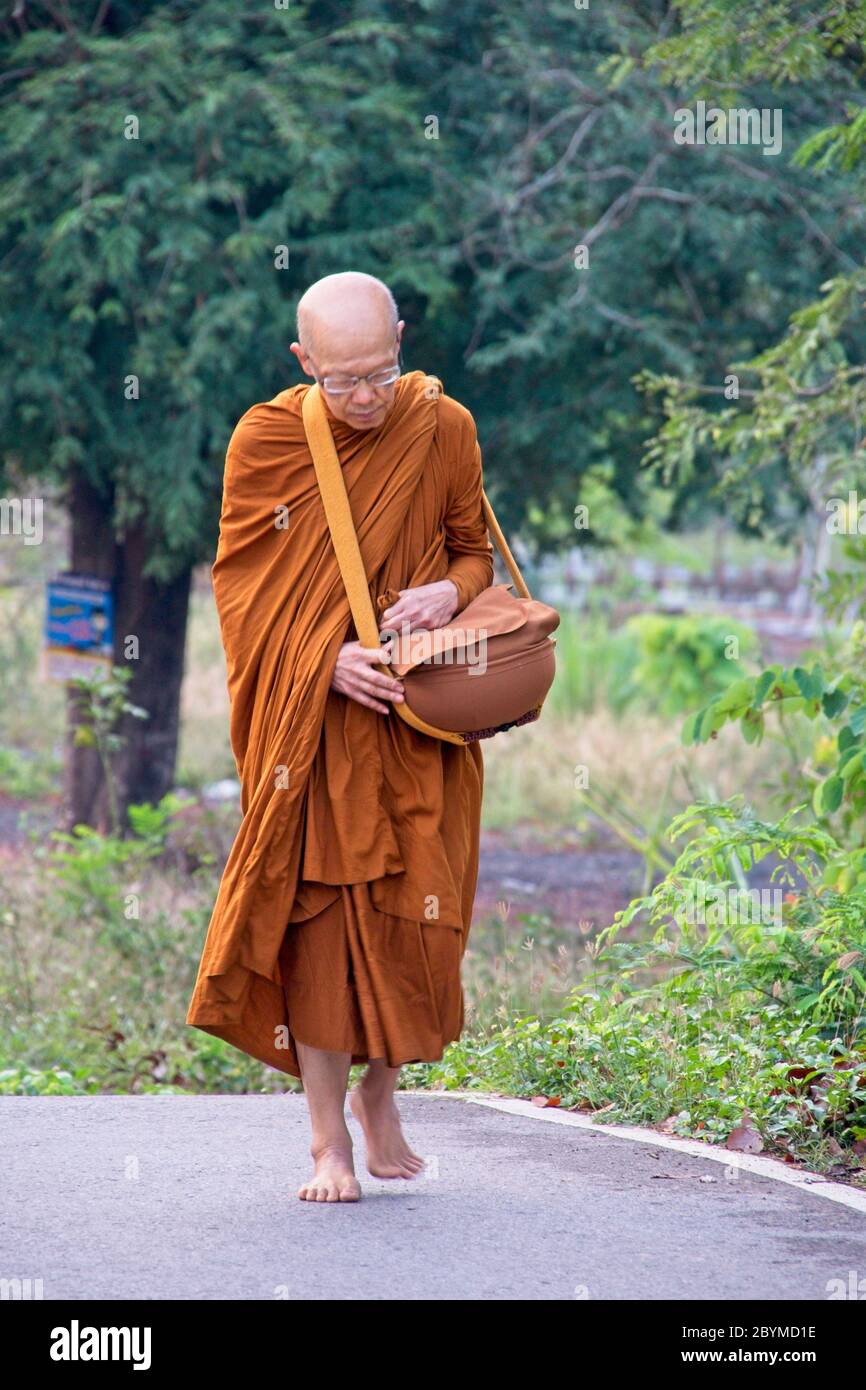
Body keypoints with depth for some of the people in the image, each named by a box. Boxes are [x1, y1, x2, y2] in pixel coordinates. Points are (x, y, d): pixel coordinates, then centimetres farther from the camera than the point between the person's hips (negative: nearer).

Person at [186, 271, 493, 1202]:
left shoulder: (442, 429, 0)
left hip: (416, 725, 2)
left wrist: (449, 591, -13)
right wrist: (325, 657, -17)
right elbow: (239, 585, -2)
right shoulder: (264, 442, -5)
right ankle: (329, 1140, 3)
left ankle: (379, 1091, 27)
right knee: (320, 913, -4)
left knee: (410, 914, 1)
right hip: (309, 718, -1)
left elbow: (475, 551, 10)